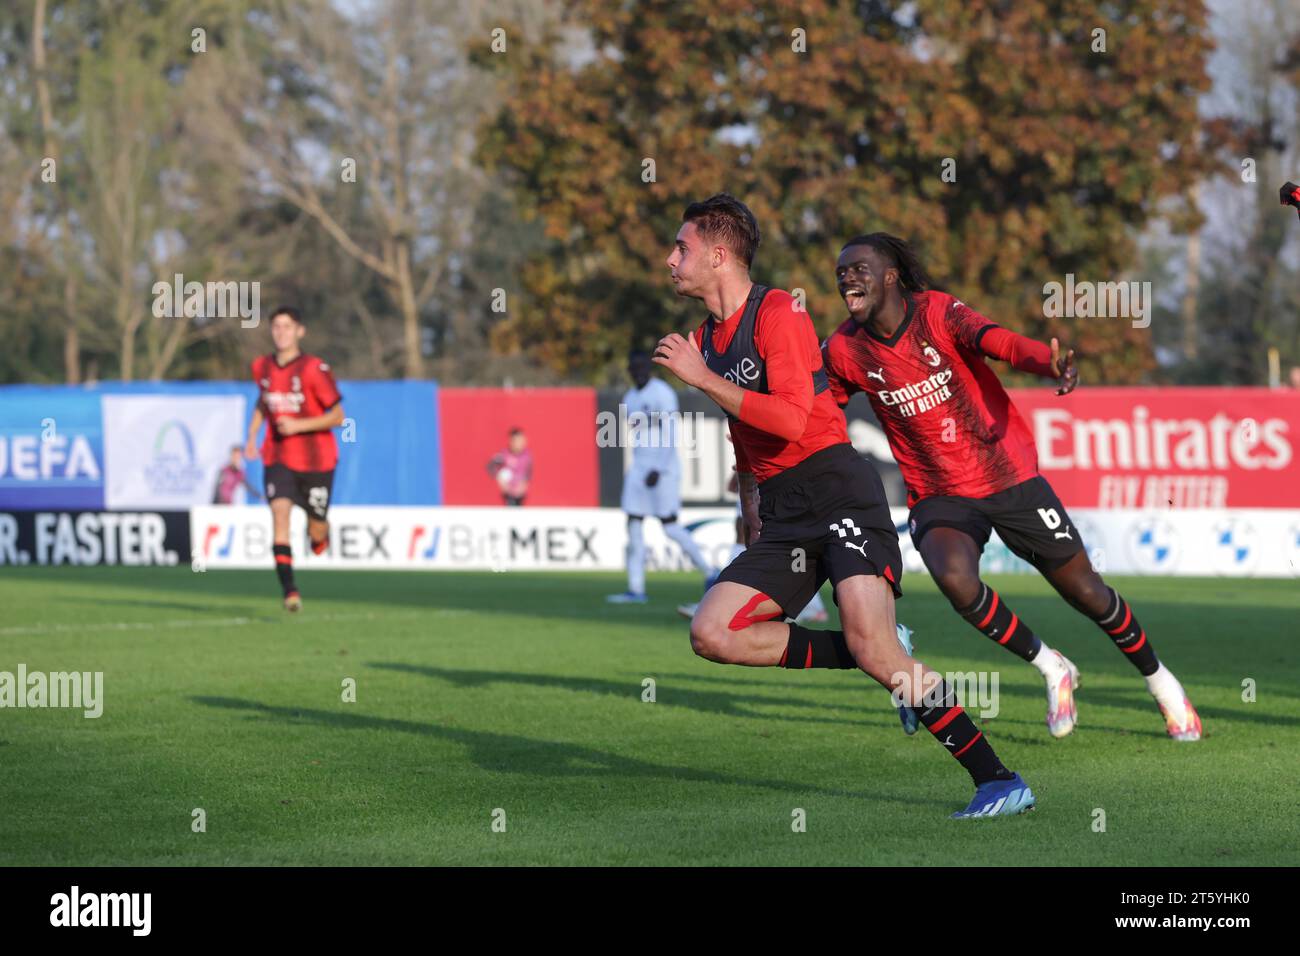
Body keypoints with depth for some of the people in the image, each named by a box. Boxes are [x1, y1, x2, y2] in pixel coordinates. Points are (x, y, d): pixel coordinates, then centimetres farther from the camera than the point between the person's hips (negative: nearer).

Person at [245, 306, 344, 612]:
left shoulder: (314, 369, -14)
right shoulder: (262, 367, 2)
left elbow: (337, 417, -11)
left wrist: (298, 425, -22)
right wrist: (252, 434, 10)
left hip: (315, 460, -2)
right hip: (278, 458, 2)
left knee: (317, 533, 6)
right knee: (280, 511, -21)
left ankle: (320, 533, 47)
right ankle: (289, 590, -24)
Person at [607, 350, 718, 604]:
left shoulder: (662, 393, -10)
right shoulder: (630, 398, 14)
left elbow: (670, 435, -16)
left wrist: (658, 469, -22)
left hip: (663, 468, -8)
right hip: (639, 468, 8)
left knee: (670, 527, -7)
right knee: (634, 526, -1)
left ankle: (709, 572, 8)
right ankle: (636, 589, -1)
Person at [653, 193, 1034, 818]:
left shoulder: (777, 312, -8)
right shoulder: (706, 339, 19)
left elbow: (789, 419, -20)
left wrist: (701, 378, -16)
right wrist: (751, 506, 23)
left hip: (836, 491, -8)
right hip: (782, 518, 9)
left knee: (872, 645, -24)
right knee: (711, 633, -10)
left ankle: (999, 781, -18)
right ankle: (890, 669, 0)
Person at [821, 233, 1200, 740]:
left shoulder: (938, 312, -15)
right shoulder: (845, 350, -6)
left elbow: (1000, 342, -33)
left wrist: (1051, 363, -53)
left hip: (1008, 475, -2)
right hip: (939, 496, 2)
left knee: (1085, 590, 4)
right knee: (953, 577, -29)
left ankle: (1158, 679, 33)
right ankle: (1052, 669, -4)